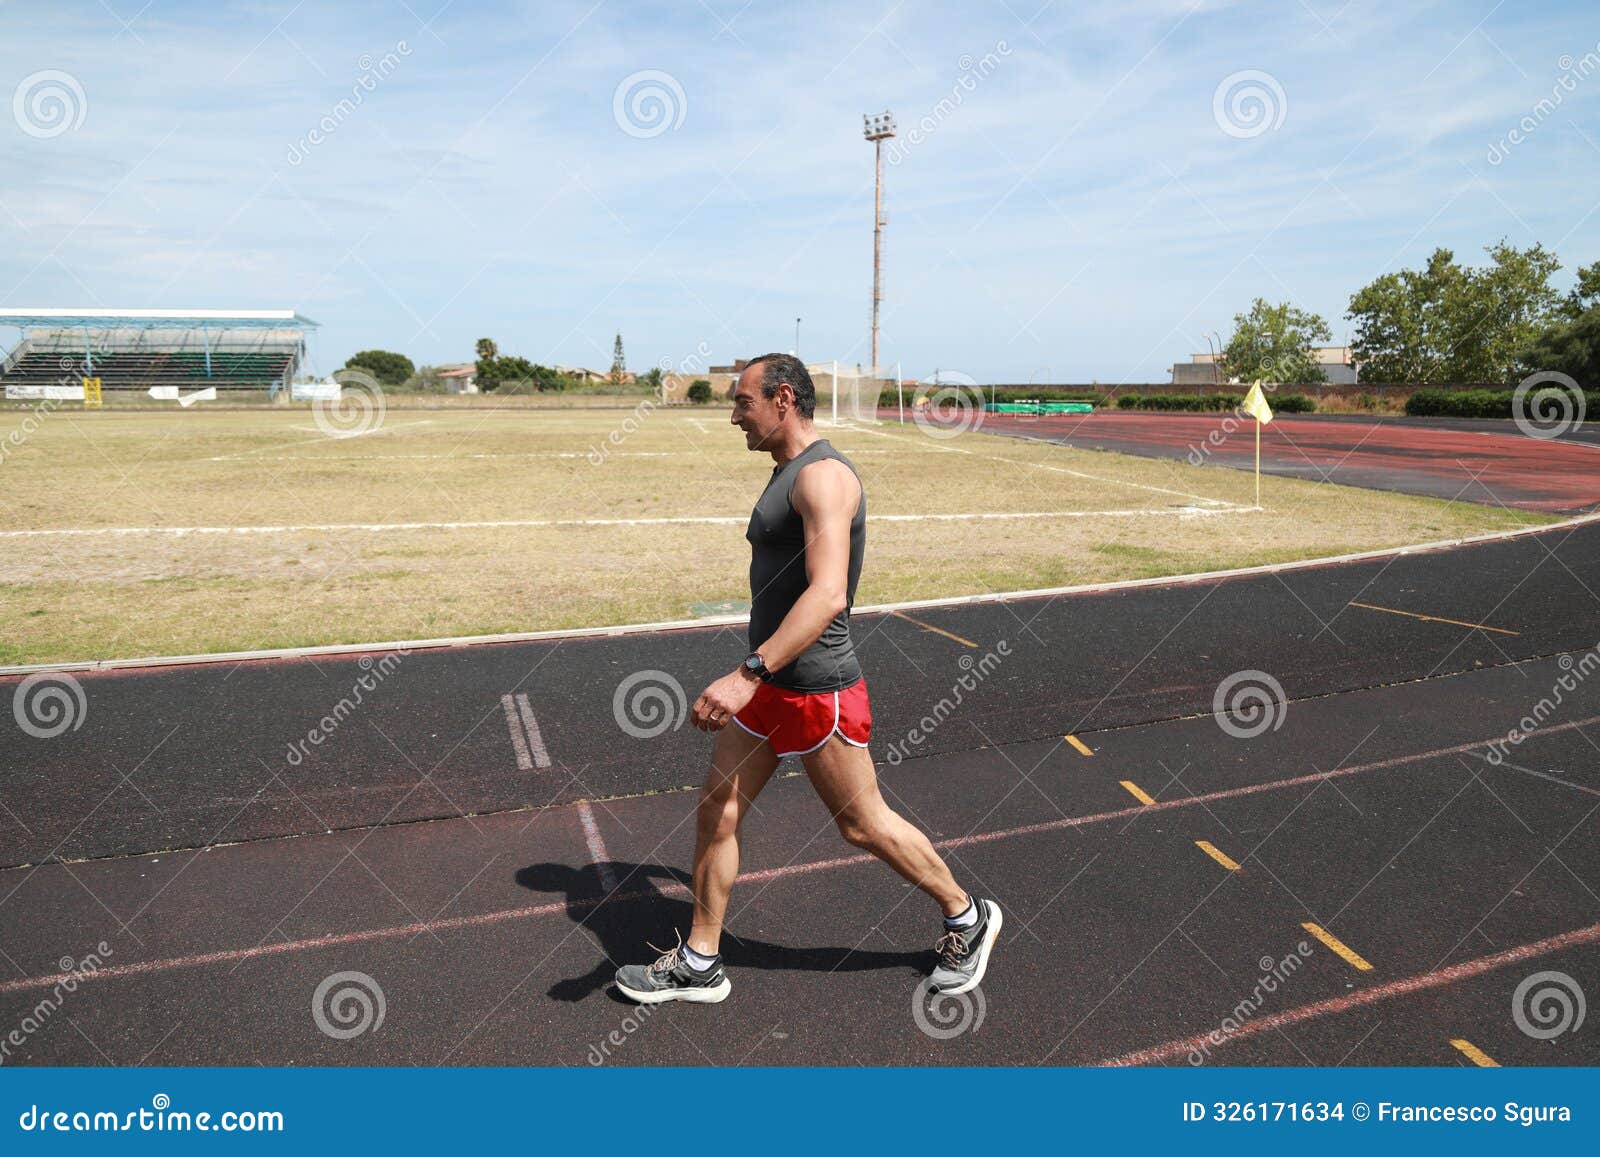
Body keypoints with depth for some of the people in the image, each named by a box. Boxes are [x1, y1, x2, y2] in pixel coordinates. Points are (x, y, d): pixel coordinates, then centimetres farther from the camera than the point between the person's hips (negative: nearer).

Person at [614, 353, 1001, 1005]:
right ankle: (699, 964, 24)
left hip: (817, 692, -9)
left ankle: (968, 920, 31)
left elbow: (827, 594, -32)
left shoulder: (823, 476, -19)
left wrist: (748, 673, -38)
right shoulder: (787, 475, 13)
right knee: (715, 813, 9)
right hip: (768, 685, 9)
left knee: (864, 825, 8)